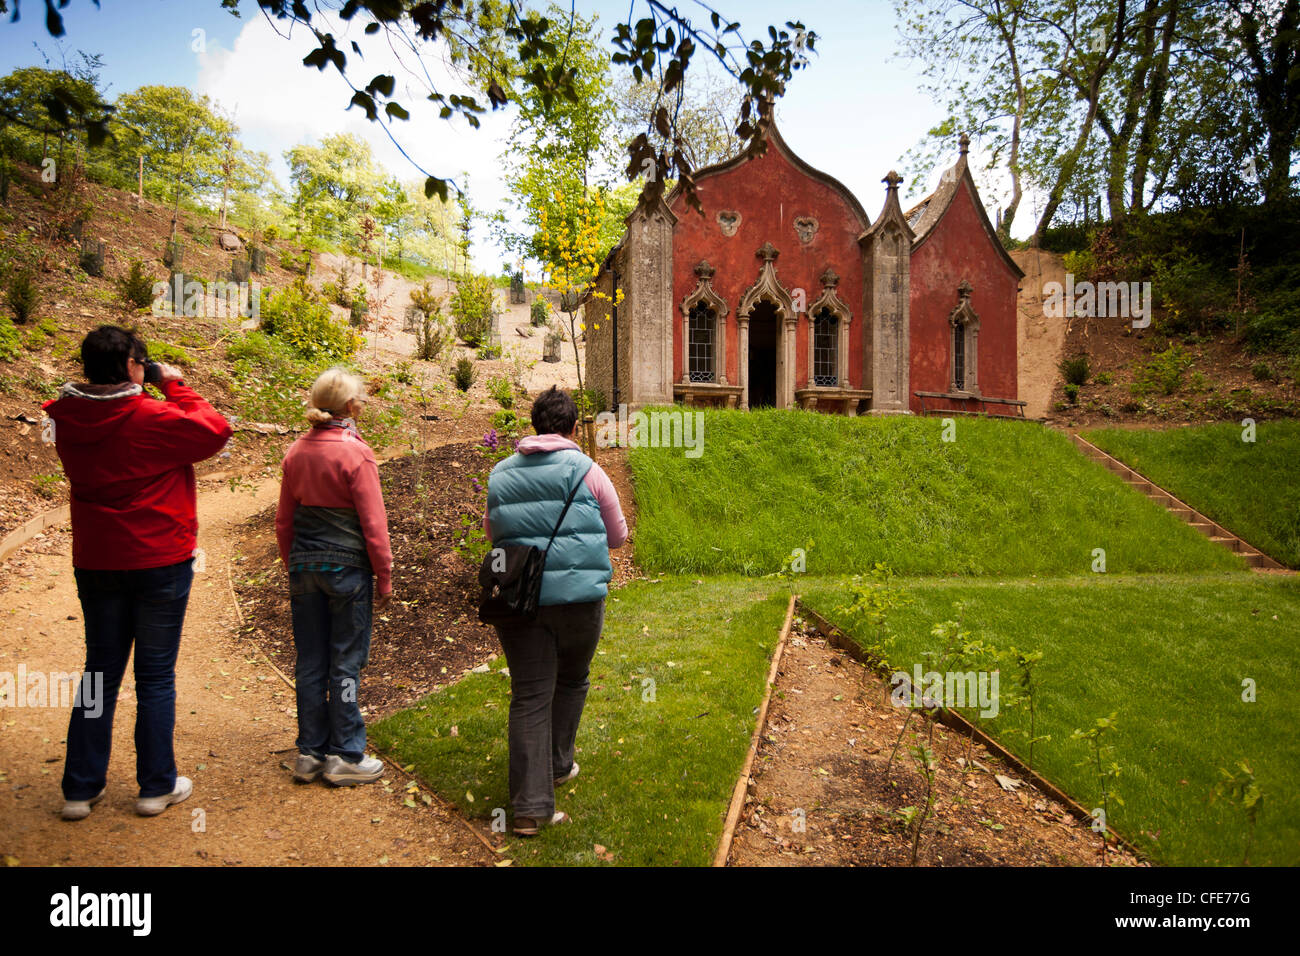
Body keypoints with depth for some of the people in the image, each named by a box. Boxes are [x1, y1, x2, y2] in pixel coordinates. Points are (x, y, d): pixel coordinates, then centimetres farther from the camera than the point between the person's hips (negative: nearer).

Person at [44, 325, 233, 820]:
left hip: (95, 561, 5)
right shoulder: (153, 418, -17)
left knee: (100, 671, 16)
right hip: (159, 561, -5)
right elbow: (215, 430, -9)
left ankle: (81, 788, 22)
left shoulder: (69, 420, 0)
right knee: (155, 677, 6)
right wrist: (175, 386, -1)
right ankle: (157, 786, 16)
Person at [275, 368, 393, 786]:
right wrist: (384, 578, -5)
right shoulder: (355, 453, -14)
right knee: (345, 663, 4)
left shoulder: (296, 453, 4)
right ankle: (345, 756, 14)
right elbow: (373, 524, -13)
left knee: (310, 662, 13)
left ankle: (310, 753, 23)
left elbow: (284, 521, 11)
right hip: (347, 567, -6)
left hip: (305, 566, 6)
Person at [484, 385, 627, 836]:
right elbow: (617, 535, 7)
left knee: (529, 696, 5)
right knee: (571, 681, 21)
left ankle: (530, 806, 4)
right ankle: (558, 765, 37)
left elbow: (492, 532, 22)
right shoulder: (585, 470, -3)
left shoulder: (500, 474, 9)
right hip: (577, 594, -2)